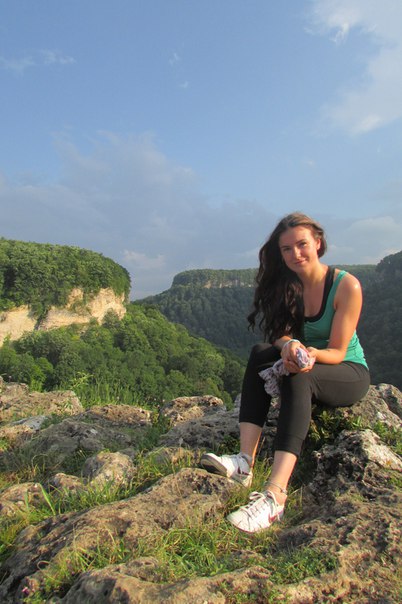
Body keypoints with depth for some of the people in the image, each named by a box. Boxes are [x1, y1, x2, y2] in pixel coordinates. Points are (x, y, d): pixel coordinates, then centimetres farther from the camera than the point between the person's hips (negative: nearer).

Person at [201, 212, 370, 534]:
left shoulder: (347, 286, -17)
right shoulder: (286, 286, -3)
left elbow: (337, 352, -17)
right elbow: (281, 335, -10)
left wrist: (311, 354, -40)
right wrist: (288, 345, -34)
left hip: (350, 373, -4)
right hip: (304, 364, 4)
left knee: (297, 377, -37)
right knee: (260, 353, -26)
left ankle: (275, 495, -48)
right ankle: (245, 461, -35)